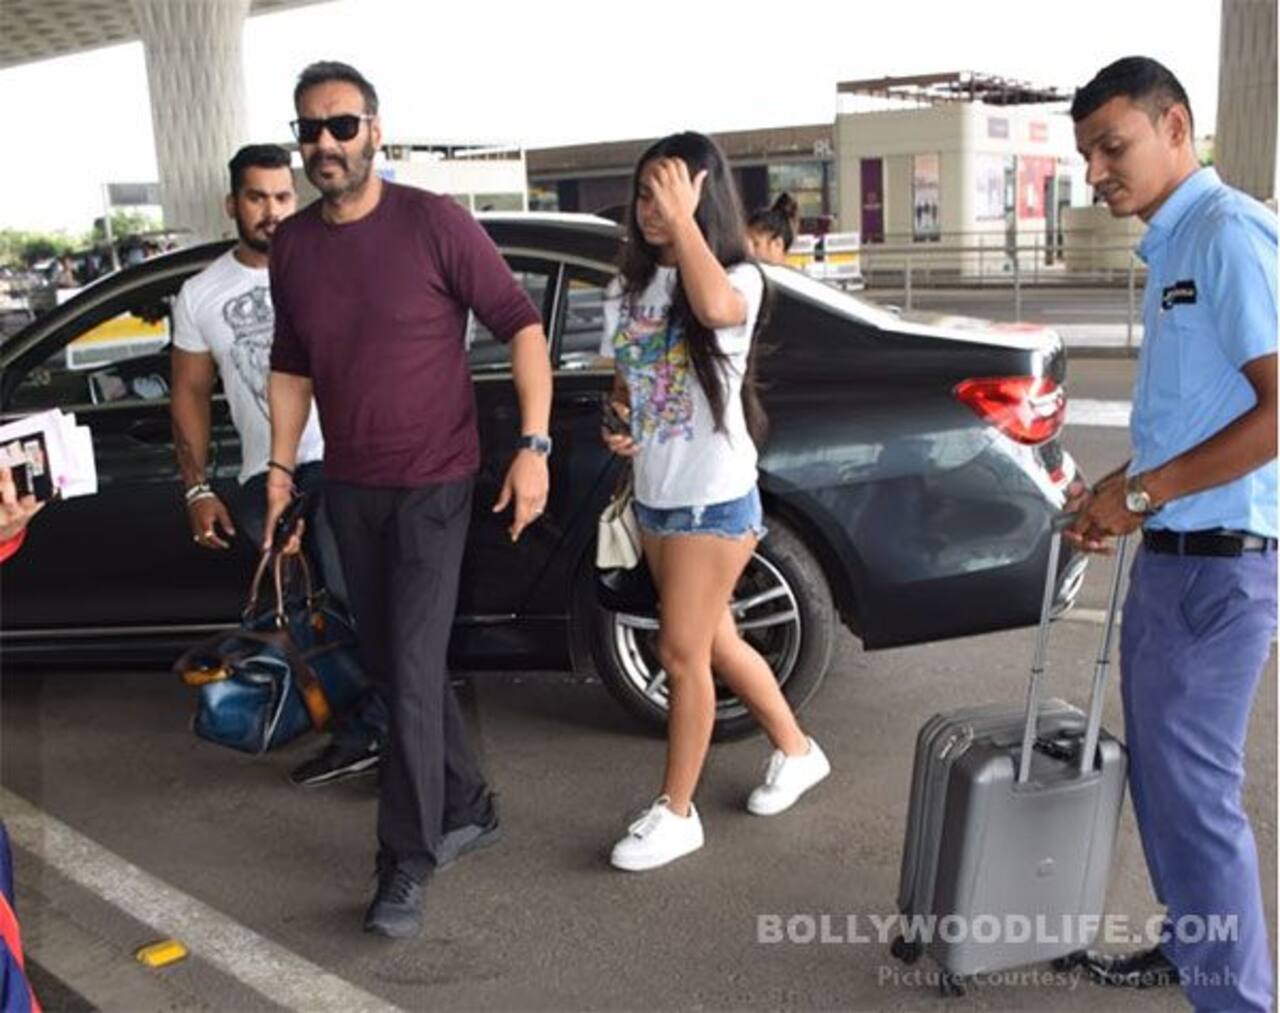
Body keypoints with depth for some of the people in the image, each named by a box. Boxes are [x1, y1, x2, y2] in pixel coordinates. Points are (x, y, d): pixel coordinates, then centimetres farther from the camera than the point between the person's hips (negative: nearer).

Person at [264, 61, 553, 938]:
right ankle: (468, 807, 32)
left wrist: (534, 446, -17)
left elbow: (521, 323, -11)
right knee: (389, 665, 13)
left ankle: (408, 864, 7)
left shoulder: (434, 222, -12)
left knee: (413, 672, -7)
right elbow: (292, 368, 13)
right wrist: (280, 471, 9)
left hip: (434, 483, -6)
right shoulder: (292, 246, 4)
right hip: (350, 488, 6)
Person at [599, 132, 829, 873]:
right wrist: (618, 425, -4)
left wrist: (682, 219, -30)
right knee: (713, 642, 17)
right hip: (653, 497, 8)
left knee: (682, 651, -4)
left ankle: (676, 813, 13)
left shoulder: (739, 279, -13)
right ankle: (797, 750, 39)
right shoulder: (628, 291, 7)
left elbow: (714, 308, -39)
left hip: (716, 499, -7)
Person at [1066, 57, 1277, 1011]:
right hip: (1171, 553, 10)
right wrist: (1118, 493, 10)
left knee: (1192, 787, -2)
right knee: (1164, 771, 19)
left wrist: (1141, 492, -17)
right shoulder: (1173, 245, 14)